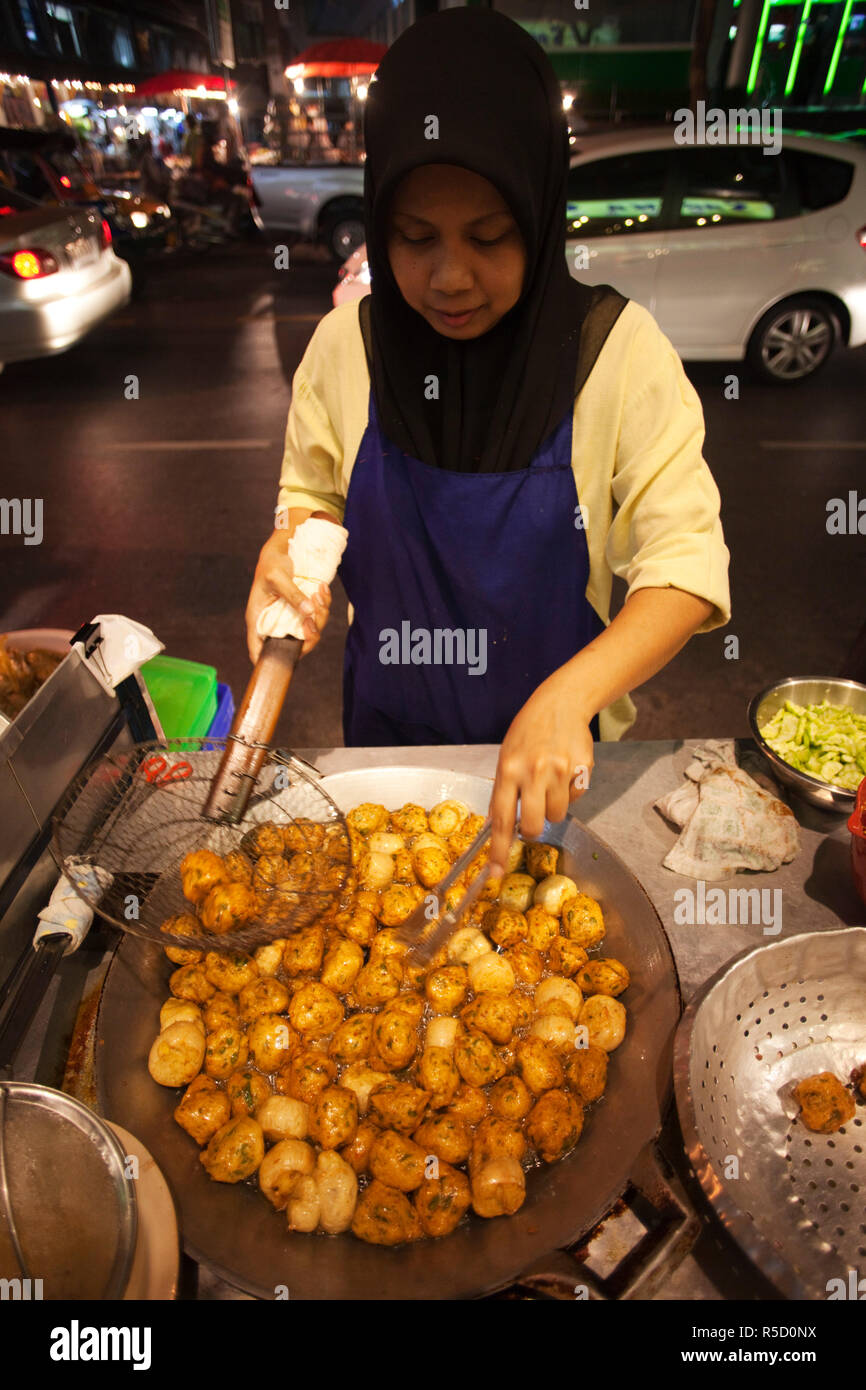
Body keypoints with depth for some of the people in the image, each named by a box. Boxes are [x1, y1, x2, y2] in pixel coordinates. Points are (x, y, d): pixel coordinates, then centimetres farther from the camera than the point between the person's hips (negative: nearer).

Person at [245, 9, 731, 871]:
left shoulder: (616, 350, -19)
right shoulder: (346, 345, -11)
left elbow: (687, 568, -20)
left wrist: (568, 696, -36)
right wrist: (286, 556, -18)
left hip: (553, 743, -1)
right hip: (388, 726, 2)